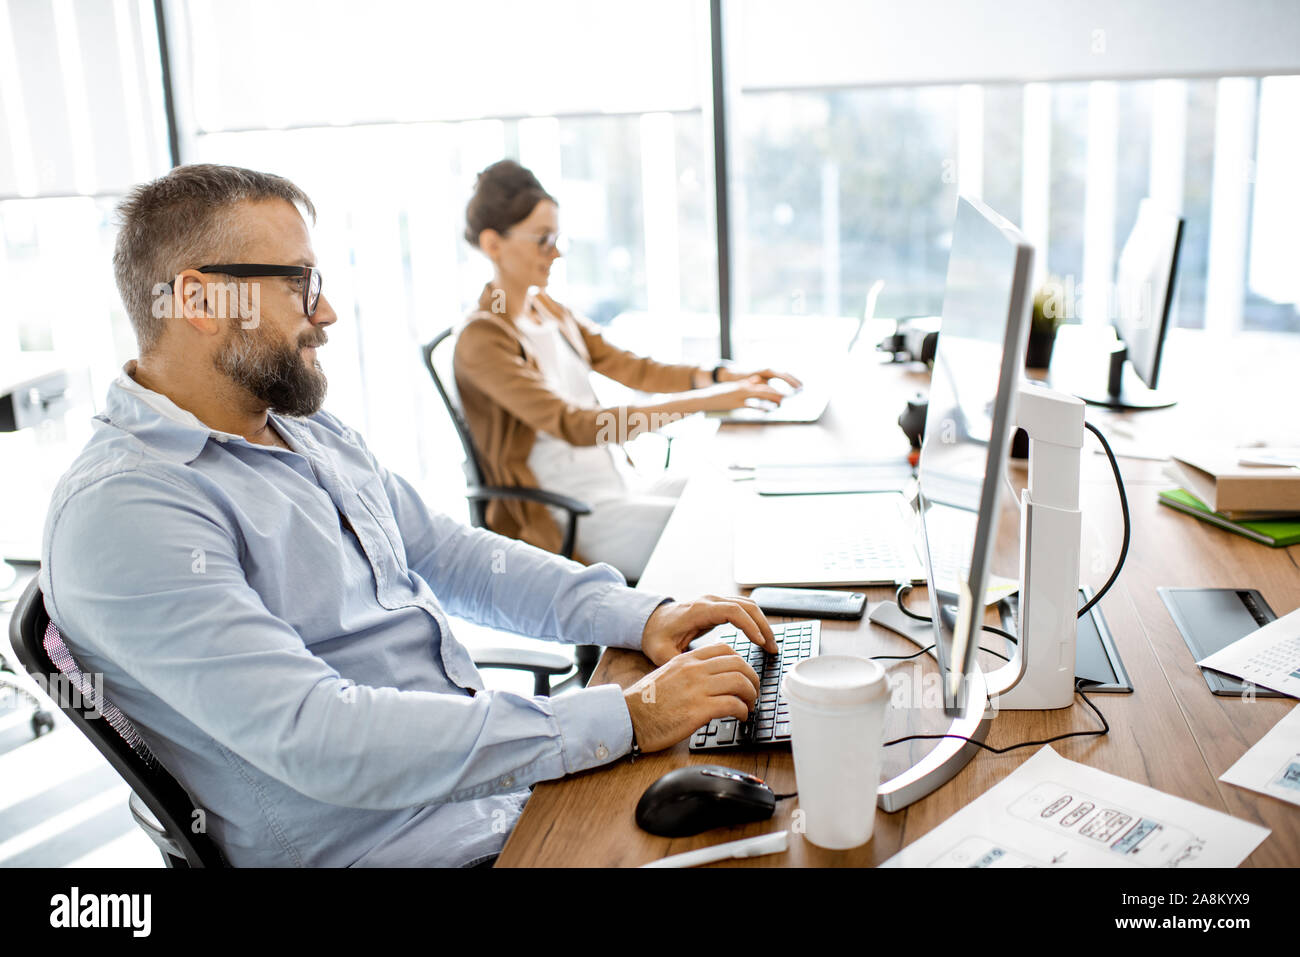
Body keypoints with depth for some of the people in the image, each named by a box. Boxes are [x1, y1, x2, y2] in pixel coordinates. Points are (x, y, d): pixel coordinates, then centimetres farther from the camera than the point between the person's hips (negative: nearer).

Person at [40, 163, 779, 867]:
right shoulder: (122, 511, -19)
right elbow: (315, 738, -28)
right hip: (405, 842, -8)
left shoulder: (314, 435, 12)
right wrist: (626, 719, -26)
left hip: (507, 777, 8)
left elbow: (451, 554, 15)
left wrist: (642, 616, 0)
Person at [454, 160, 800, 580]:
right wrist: (700, 402, -32)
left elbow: (628, 367, 10)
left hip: (620, 481, 8)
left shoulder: (545, 309, 11)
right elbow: (572, 426, -27)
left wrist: (726, 378, -6)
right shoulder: (483, 339, -16)